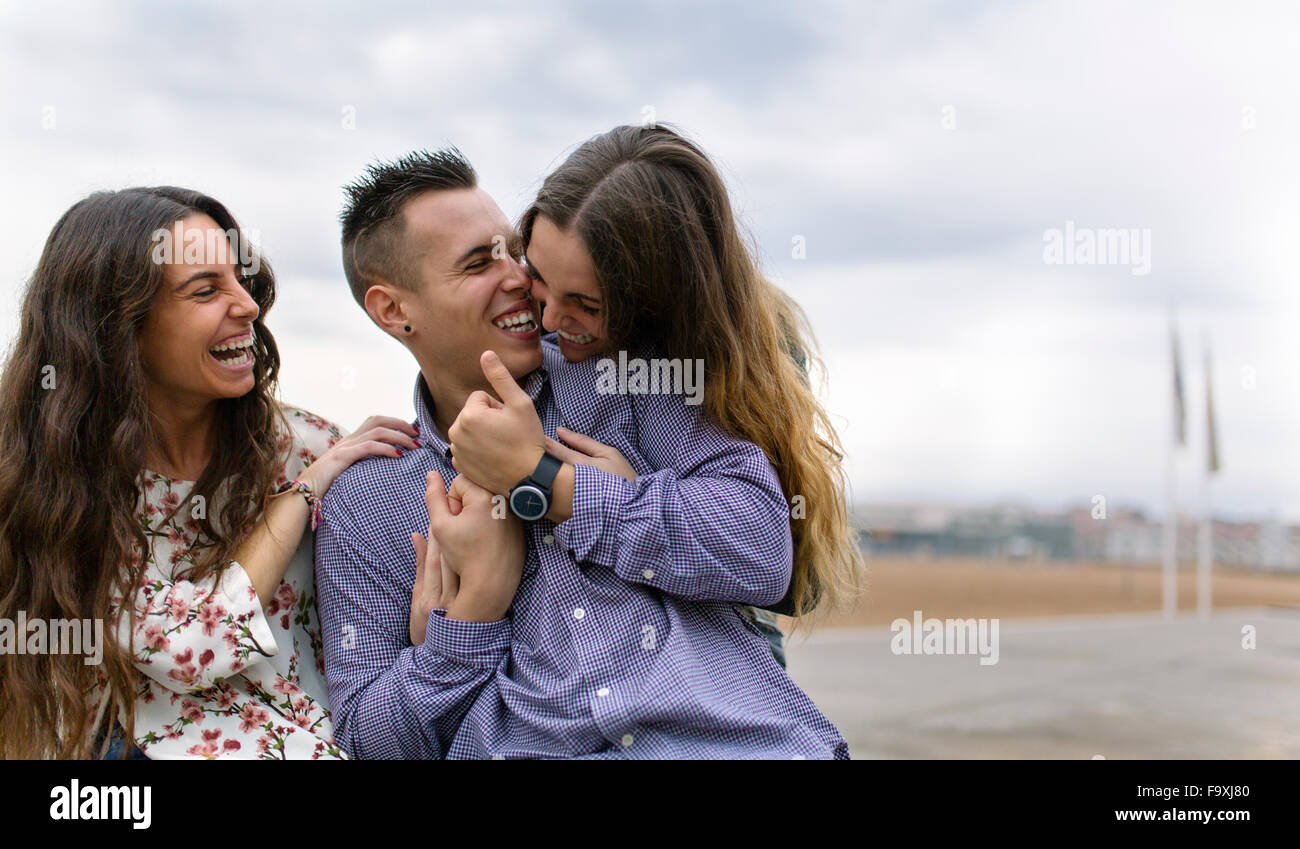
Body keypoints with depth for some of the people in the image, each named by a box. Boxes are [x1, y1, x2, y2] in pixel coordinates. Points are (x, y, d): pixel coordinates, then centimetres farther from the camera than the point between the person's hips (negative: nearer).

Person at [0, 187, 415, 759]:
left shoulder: (305, 445, -1)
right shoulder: (63, 481, -3)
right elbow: (189, 649, -14)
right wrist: (307, 488, -10)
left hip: (303, 742, 0)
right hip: (136, 744, 0)